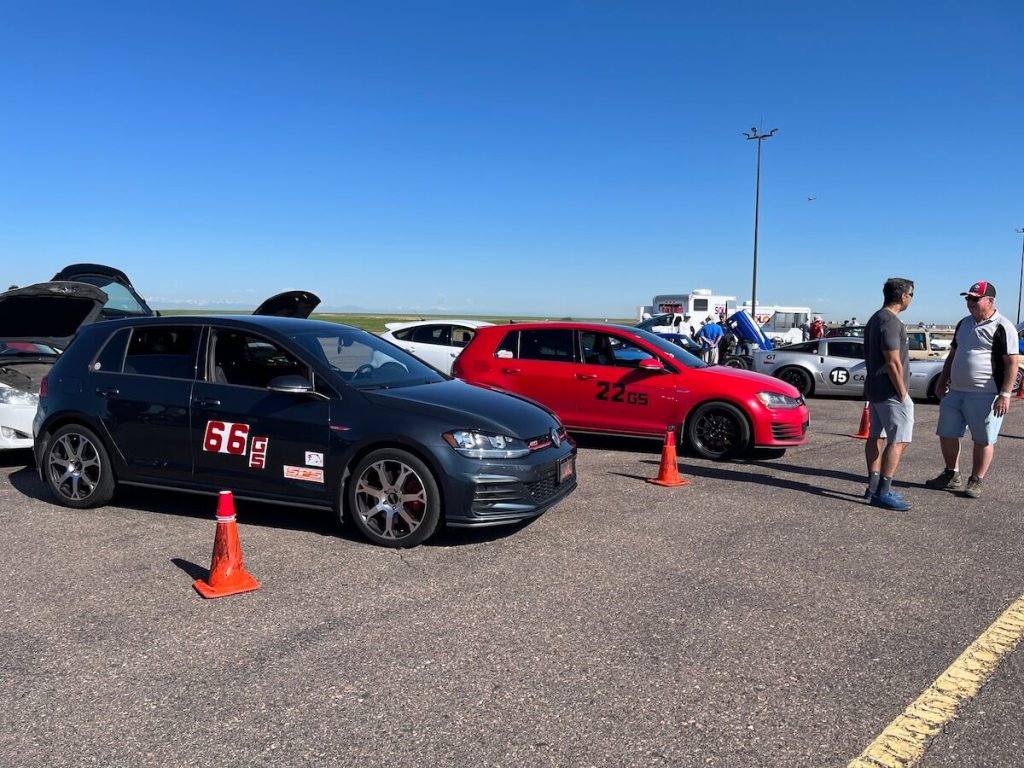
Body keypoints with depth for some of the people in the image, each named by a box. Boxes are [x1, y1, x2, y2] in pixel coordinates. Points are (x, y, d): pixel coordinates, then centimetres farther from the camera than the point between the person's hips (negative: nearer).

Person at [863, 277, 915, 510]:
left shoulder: (875, 319, 14)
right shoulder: (891, 322, -18)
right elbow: (893, 363, -21)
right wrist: (903, 392, -15)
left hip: (874, 388, 11)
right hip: (890, 391, -11)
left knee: (875, 437, 13)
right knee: (898, 441, -8)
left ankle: (873, 486, 20)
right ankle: (883, 492, -10)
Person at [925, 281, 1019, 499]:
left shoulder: (1002, 327, -9)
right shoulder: (964, 324, 13)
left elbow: (1012, 363, -12)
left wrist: (1005, 394, -18)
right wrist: (942, 381, 17)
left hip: (985, 396, -7)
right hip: (955, 392, 7)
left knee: (983, 440, 3)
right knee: (947, 434, 11)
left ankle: (975, 482, 14)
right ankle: (952, 476, 25)